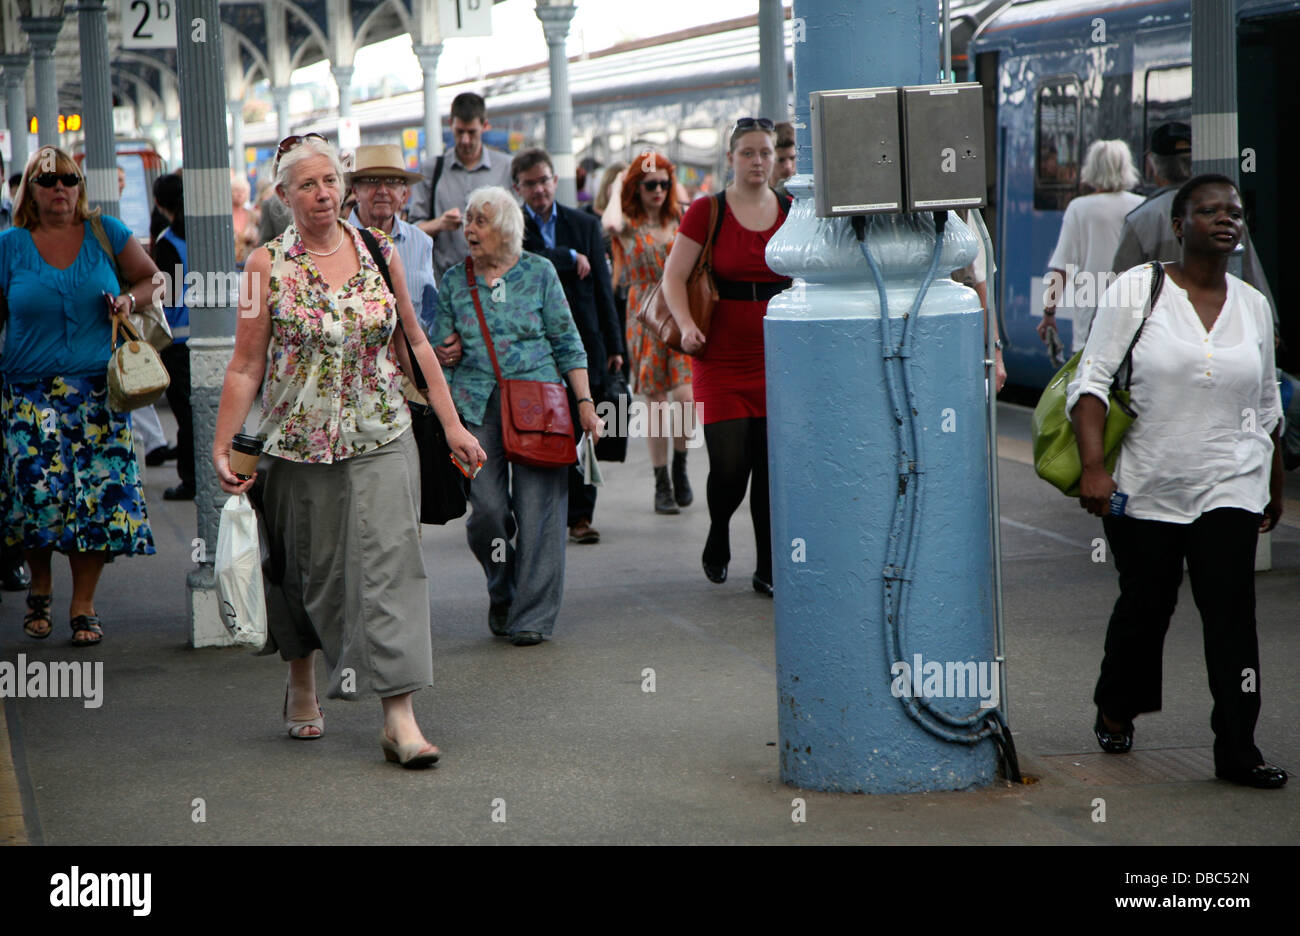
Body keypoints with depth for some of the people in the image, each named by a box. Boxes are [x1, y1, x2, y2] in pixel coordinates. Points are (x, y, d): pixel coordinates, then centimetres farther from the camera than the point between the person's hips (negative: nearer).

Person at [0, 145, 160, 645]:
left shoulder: (106, 233, 5)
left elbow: (151, 278, 18)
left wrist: (130, 300, -3)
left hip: (98, 391, 1)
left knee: (100, 494, -5)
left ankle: (83, 604, 8)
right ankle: (40, 589, 15)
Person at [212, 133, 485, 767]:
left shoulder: (378, 251, 4)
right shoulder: (268, 264, -2)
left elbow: (414, 343, 10)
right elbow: (245, 366, -2)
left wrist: (452, 425, 7)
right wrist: (221, 447, -7)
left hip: (381, 442, 1)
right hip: (299, 446, -1)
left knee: (389, 567, -9)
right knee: (304, 571, 12)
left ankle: (399, 717, -11)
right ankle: (301, 685, 36)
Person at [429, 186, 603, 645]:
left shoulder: (539, 272, 6)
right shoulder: (454, 281, 10)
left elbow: (567, 343, 7)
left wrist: (585, 402, 1)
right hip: (478, 407, 1)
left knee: (538, 509, -5)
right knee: (487, 508, -8)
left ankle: (532, 617, 3)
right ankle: (502, 596, 17)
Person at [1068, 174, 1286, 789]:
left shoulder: (1253, 306, 8)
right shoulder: (1136, 289, -4)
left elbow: (1266, 407, 18)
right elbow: (1092, 380, -8)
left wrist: (1275, 485, 20)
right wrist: (1093, 466, -19)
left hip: (1229, 488, 2)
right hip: (1145, 488, -2)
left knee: (1231, 613, -7)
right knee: (1145, 604, 12)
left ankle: (1237, 751, -3)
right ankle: (1116, 710, 38)